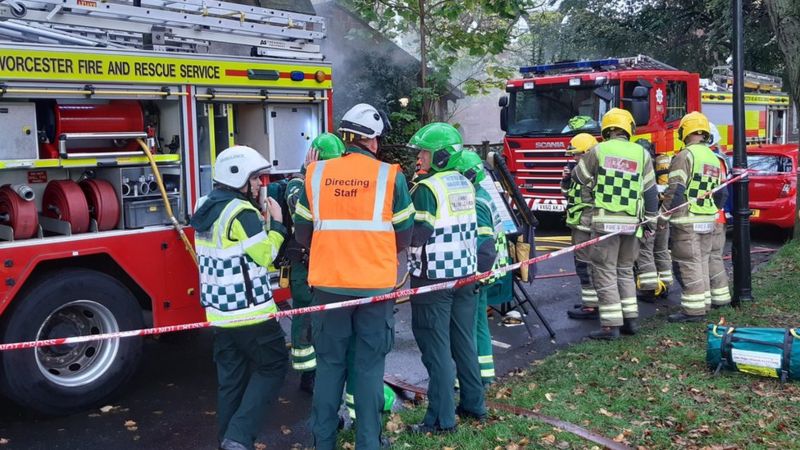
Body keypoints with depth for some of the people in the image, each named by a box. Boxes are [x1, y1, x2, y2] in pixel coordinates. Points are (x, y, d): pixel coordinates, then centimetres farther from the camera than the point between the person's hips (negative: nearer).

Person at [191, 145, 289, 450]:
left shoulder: (207, 209, 11)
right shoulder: (241, 212, -17)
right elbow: (264, 255, -13)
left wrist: (263, 219, 12)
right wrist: (276, 222, -3)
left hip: (219, 310, 9)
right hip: (248, 310, -8)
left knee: (231, 376, 14)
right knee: (272, 366, 4)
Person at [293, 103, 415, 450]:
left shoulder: (316, 174, 0)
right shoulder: (390, 176, -6)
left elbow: (302, 233, 6)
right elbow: (404, 236, 1)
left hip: (328, 284, 2)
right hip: (375, 285, -2)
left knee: (329, 363, 14)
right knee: (369, 366, 9)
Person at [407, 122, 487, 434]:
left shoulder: (427, 188, -14)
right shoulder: (465, 185, 9)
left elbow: (416, 236, -17)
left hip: (434, 278, -7)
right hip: (465, 274, 8)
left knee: (436, 349, -2)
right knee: (464, 342, 15)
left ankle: (442, 418, 2)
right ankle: (473, 405, 24)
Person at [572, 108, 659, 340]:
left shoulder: (599, 151, -3)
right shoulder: (641, 154, 5)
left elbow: (579, 176, 9)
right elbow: (650, 191, 7)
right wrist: (651, 219, 17)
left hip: (605, 220, -4)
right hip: (631, 222, 4)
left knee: (605, 272, 0)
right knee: (625, 270, 18)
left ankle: (611, 325, -2)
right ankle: (631, 319, 19)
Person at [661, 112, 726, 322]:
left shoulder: (685, 155, -12)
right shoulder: (713, 159, 15)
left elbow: (675, 190, -18)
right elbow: (721, 193, 19)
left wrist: (663, 216, -13)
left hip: (686, 220, -8)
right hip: (708, 221, 8)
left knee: (688, 265, -4)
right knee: (701, 262, 16)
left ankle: (693, 310, -3)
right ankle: (703, 304, 23)